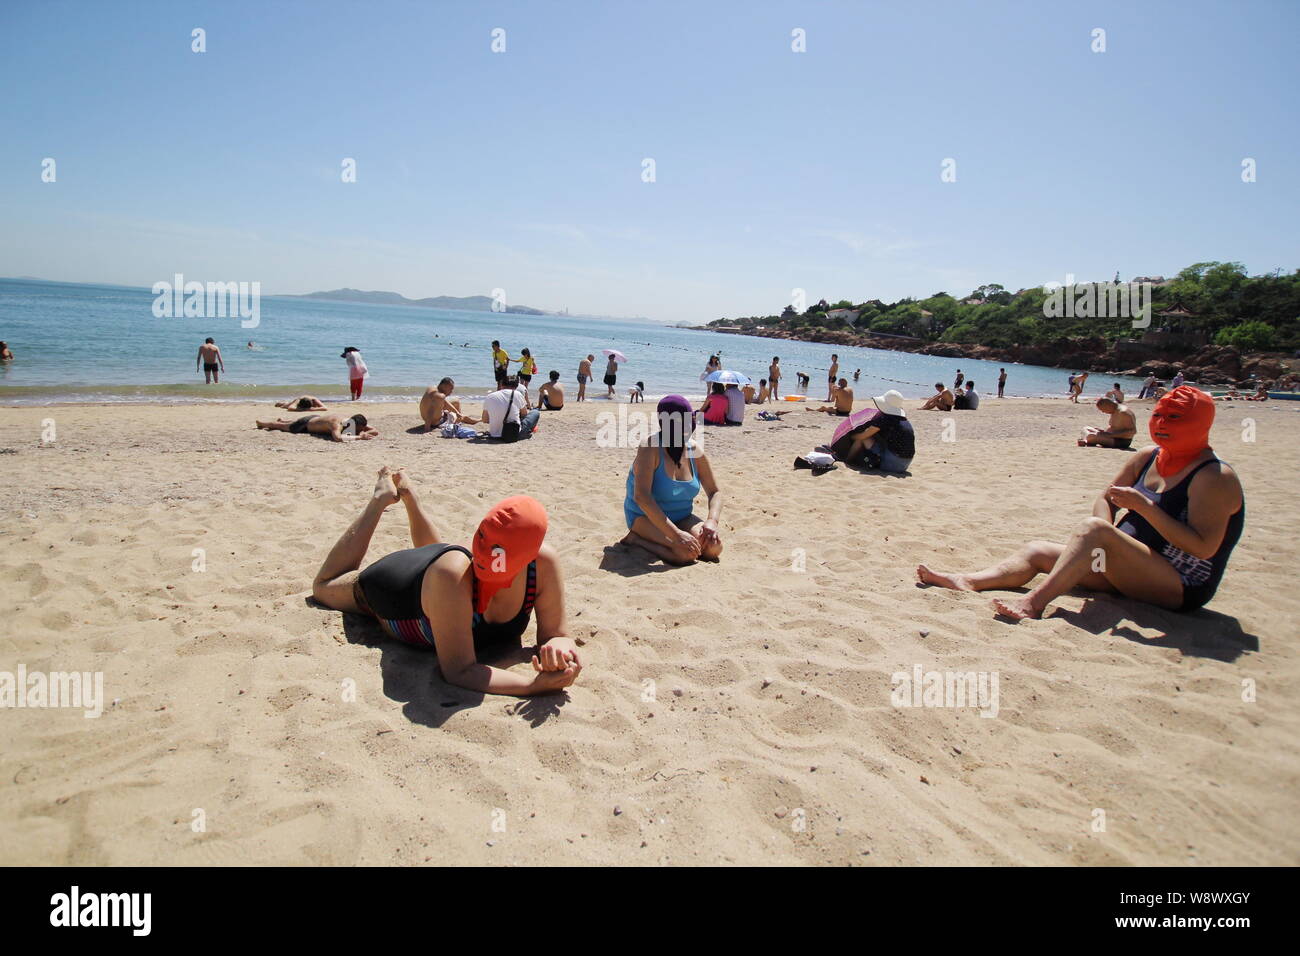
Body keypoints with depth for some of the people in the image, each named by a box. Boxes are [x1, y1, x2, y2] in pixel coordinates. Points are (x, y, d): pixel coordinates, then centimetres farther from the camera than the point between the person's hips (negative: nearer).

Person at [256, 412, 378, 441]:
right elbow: (338, 438, -68)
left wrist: (364, 432, -43)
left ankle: (282, 419, 69)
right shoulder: (337, 423, -47)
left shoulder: (353, 421, -26)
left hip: (317, 418, 6)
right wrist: (359, 437, -63)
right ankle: (262, 423, 52)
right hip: (306, 424, -6)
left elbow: (376, 431, -23)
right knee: (284, 427, 25)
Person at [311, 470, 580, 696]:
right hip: (391, 586, -3)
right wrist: (533, 686, -61)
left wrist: (558, 647, -53)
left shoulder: (543, 563, -39)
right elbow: (458, 671, -48)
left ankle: (406, 492, 52)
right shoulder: (452, 574, -51)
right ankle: (382, 498, 33)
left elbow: (554, 634, -28)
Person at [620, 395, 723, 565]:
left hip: (682, 518, 7)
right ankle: (636, 539, -5)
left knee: (714, 547, -19)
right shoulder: (651, 448, -21)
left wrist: (712, 521, -17)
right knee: (687, 552, -30)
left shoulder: (695, 452, -3)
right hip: (646, 518, -7)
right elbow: (641, 496, -31)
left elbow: (715, 492, 6)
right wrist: (676, 534, -36)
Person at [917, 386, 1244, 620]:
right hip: (1132, 571, 8)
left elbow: (1204, 548, -23)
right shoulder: (1148, 458, 9)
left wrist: (1145, 507, -27)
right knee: (1037, 550, -3)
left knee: (1092, 529, -32)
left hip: (1181, 588, -8)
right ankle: (968, 582, -25)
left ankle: (1035, 601, -41)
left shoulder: (1215, 477, -14)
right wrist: (1109, 546, -6)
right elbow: (1105, 499, 14)